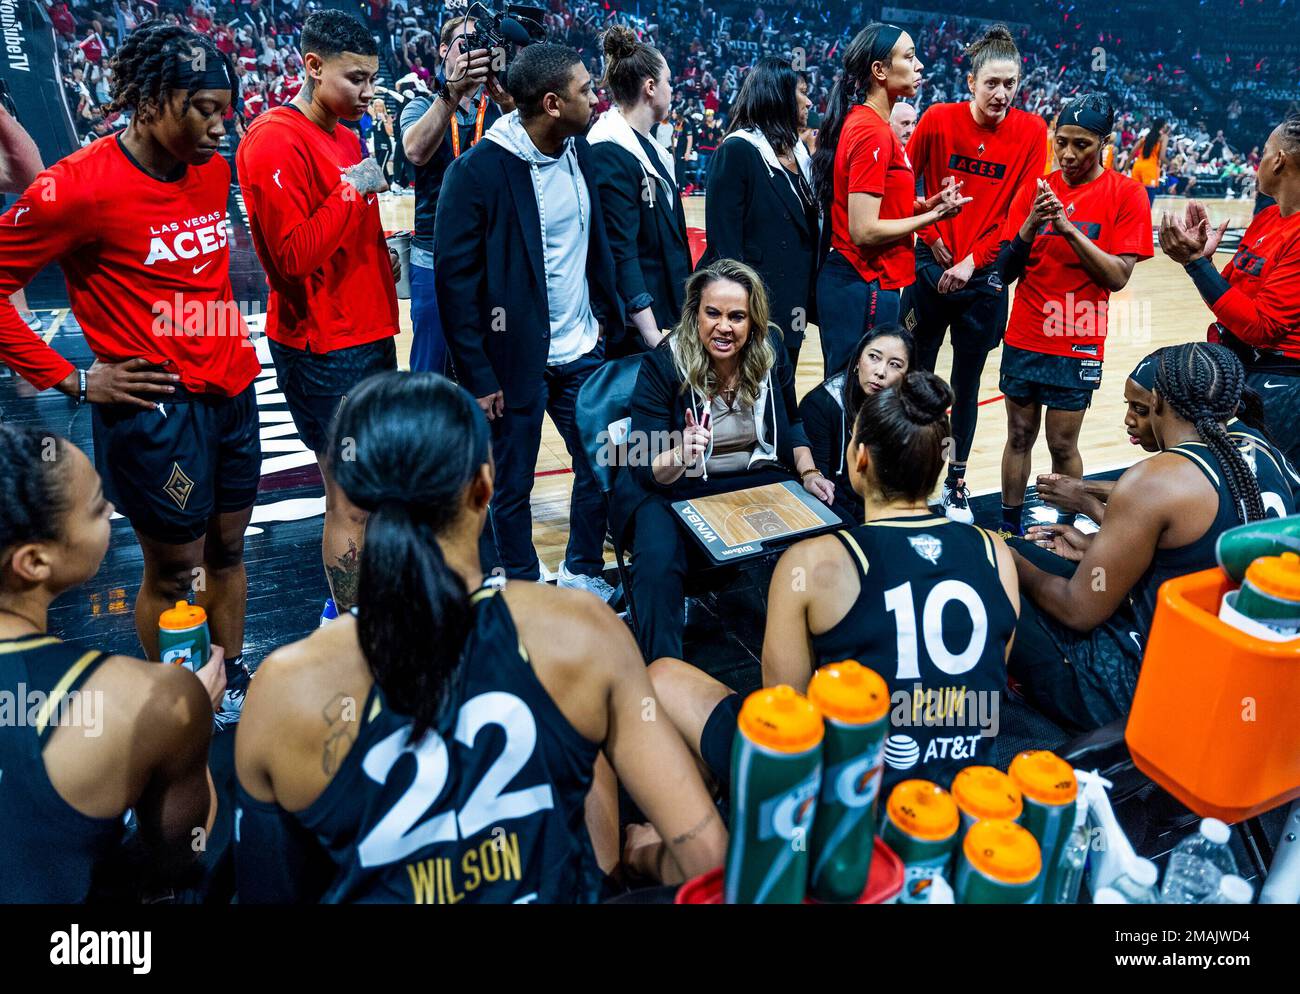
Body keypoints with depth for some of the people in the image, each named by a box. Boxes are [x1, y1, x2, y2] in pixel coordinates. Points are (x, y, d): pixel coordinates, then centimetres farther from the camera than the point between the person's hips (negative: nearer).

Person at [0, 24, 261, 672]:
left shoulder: (212, 170, 6)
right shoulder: (80, 186, -16)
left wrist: (235, 341, 12)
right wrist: (73, 380, -11)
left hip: (232, 395, 7)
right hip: (154, 408, -6)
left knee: (227, 550, 18)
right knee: (173, 574, 6)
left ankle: (234, 681, 35)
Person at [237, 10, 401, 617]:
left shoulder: (345, 135, 15)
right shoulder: (276, 142, -15)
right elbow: (293, 255, -22)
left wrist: (381, 248, 12)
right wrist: (353, 191, -21)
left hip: (367, 334, 10)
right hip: (325, 349, -9)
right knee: (350, 500, -2)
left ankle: (352, 601, 32)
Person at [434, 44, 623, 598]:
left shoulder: (579, 152, 3)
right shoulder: (477, 171, -16)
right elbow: (456, 281, -13)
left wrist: (607, 318, 8)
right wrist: (478, 377, -13)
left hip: (583, 354, 6)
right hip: (516, 364, -6)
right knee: (513, 488, 10)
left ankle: (583, 575, 34)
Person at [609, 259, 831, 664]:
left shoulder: (770, 348, -4)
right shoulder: (664, 364, -15)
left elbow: (790, 422, 15)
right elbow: (647, 468, -17)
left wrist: (808, 471, -1)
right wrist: (679, 456, -39)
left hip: (760, 481, 4)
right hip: (674, 490, -3)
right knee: (658, 562, -32)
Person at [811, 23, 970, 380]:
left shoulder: (864, 122, 12)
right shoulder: (873, 132, -16)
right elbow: (864, 230, -20)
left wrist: (922, 204, 5)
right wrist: (933, 215, -9)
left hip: (855, 282, 9)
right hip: (866, 287, -9)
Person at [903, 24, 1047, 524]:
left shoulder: (1031, 132, -4)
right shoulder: (939, 119, -5)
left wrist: (972, 262, -13)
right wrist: (930, 235, -4)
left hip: (984, 275, 0)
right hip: (931, 267, 0)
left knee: (967, 385, 9)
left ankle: (956, 482, 24)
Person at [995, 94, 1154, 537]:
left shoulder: (1126, 194, -3)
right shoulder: (1035, 190, 4)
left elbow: (1118, 276, -12)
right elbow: (1005, 272, 1)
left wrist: (1068, 227, -20)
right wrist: (1031, 225, -17)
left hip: (1077, 345, -3)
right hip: (1024, 339, 3)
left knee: (1062, 445, 1)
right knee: (1019, 436, 7)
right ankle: (1009, 529, 17)